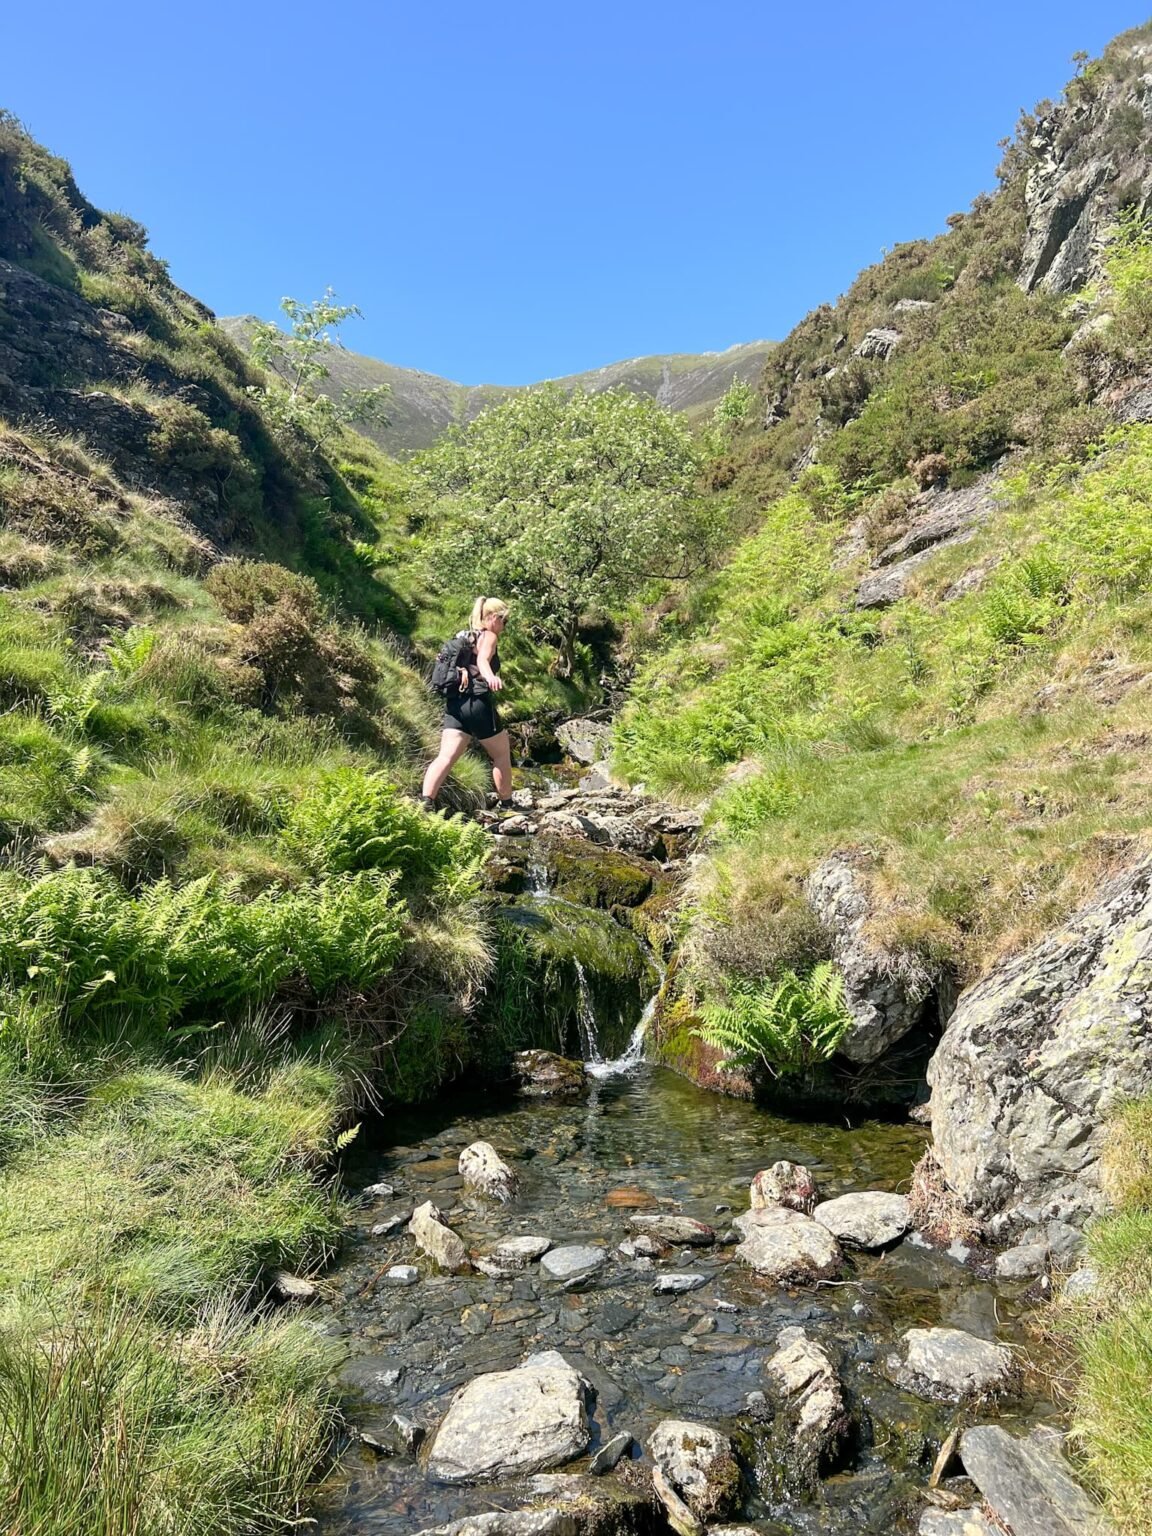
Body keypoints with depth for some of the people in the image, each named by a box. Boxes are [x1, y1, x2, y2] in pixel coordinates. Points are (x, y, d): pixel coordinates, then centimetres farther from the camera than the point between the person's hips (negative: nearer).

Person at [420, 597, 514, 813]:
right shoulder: (489, 637, 0)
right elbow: (482, 660, -21)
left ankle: (426, 802, -29)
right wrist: (490, 677, -40)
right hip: (478, 702, -7)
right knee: (502, 755, 12)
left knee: (446, 756, -9)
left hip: (455, 702, 7)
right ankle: (507, 805, 21)